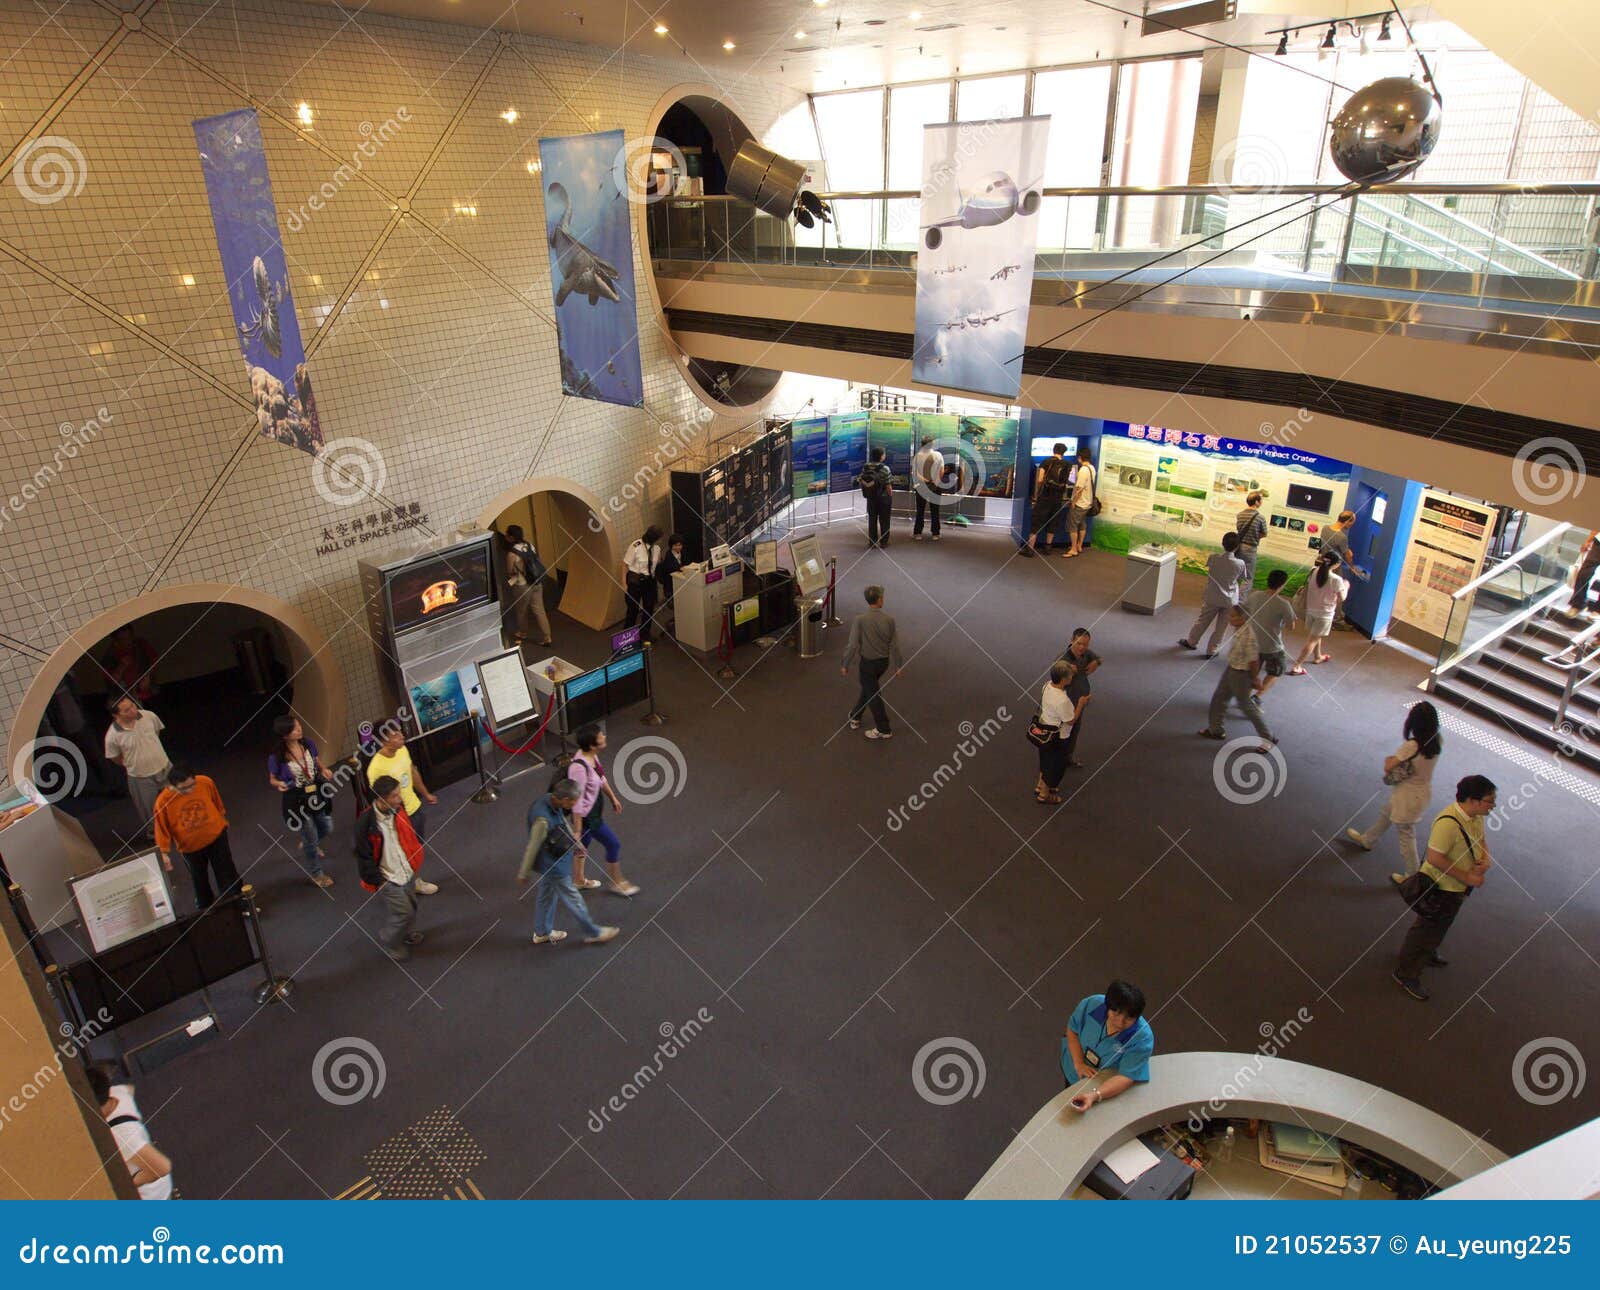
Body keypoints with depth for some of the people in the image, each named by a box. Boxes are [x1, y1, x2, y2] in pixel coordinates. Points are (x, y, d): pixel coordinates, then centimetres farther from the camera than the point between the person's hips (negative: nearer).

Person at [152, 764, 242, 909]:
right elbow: (162, 829, -16)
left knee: (227, 874, 16)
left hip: (216, 836, 0)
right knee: (199, 879, 23)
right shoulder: (163, 802, -29)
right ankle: (206, 906, 50)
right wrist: (164, 854, -12)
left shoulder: (206, 782, -25)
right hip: (190, 846, 0)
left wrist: (223, 819, 12)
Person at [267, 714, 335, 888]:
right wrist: (279, 784, -29)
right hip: (296, 800, -5)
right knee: (311, 838, 10)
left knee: (327, 828, 24)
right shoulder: (276, 757, -23)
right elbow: (272, 779, -6)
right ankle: (315, 873, 35)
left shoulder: (309, 744, -12)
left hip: (317, 793, 5)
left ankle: (308, 844, 59)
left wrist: (324, 770, -13)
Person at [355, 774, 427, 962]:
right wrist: (377, 881, -12)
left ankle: (407, 934, 50)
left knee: (410, 906, 22)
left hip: (408, 871, 6)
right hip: (388, 879, -6)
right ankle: (388, 942, 26)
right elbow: (364, 857, -19)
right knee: (403, 912, -2)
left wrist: (416, 862, 14)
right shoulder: (366, 824, -30)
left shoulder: (398, 810, -12)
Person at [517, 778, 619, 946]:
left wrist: (575, 842, 21)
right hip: (553, 865, -8)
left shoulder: (550, 800, -11)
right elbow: (532, 847, -26)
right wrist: (523, 874, -14)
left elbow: (564, 821, 8)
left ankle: (542, 933, 44)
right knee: (572, 899, 10)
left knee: (547, 894, 25)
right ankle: (593, 933, 28)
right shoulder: (543, 819, -39)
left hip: (551, 862, 9)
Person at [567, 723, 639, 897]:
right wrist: (576, 831, -23)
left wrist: (613, 798, 22)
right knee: (613, 845, 9)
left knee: (584, 844, 26)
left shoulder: (592, 755, -9)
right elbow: (577, 801, -29)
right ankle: (617, 883, 31)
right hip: (587, 816, -8)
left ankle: (578, 880, 48)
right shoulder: (579, 767, -36)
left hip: (595, 809, 8)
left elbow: (601, 778, 10)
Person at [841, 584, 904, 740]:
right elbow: (894, 646, -7)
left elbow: (853, 645, -18)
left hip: (867, 663, -4)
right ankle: (855, 717, 43)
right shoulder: (889, 620, -13)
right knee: (868, 688, 26)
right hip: (884, 662, 4)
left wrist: (845, 665, -6)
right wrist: (898, 665, 6)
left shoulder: (860, 620, -21)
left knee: (873, 694, 10)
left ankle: (883, 730, 18)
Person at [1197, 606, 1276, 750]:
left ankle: (1268, 739, 21)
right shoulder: (1238, 629, -4)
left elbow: (1254, 661, -25)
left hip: (1241, 675, -9)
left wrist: (1254, 680, -13)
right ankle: (1216, 730, 38)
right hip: (1231, 668, 9)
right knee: (1218, 699, 20)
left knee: (1248, 706, 6)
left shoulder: (1249, 636, -32)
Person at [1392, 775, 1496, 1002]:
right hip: (1441, 888, -9)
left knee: (1440, 926, 30)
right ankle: (1406, 974, 21)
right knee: (1427, 930, 6)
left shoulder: (1476, 816, -5)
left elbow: (1481, 840, 11)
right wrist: (1466, 878, -26)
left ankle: (1427, 955, 54)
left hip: (1457, 888, 9)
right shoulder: (1449, 823, -34)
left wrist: (1486, 860, -10)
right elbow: (1434, 857, -32)